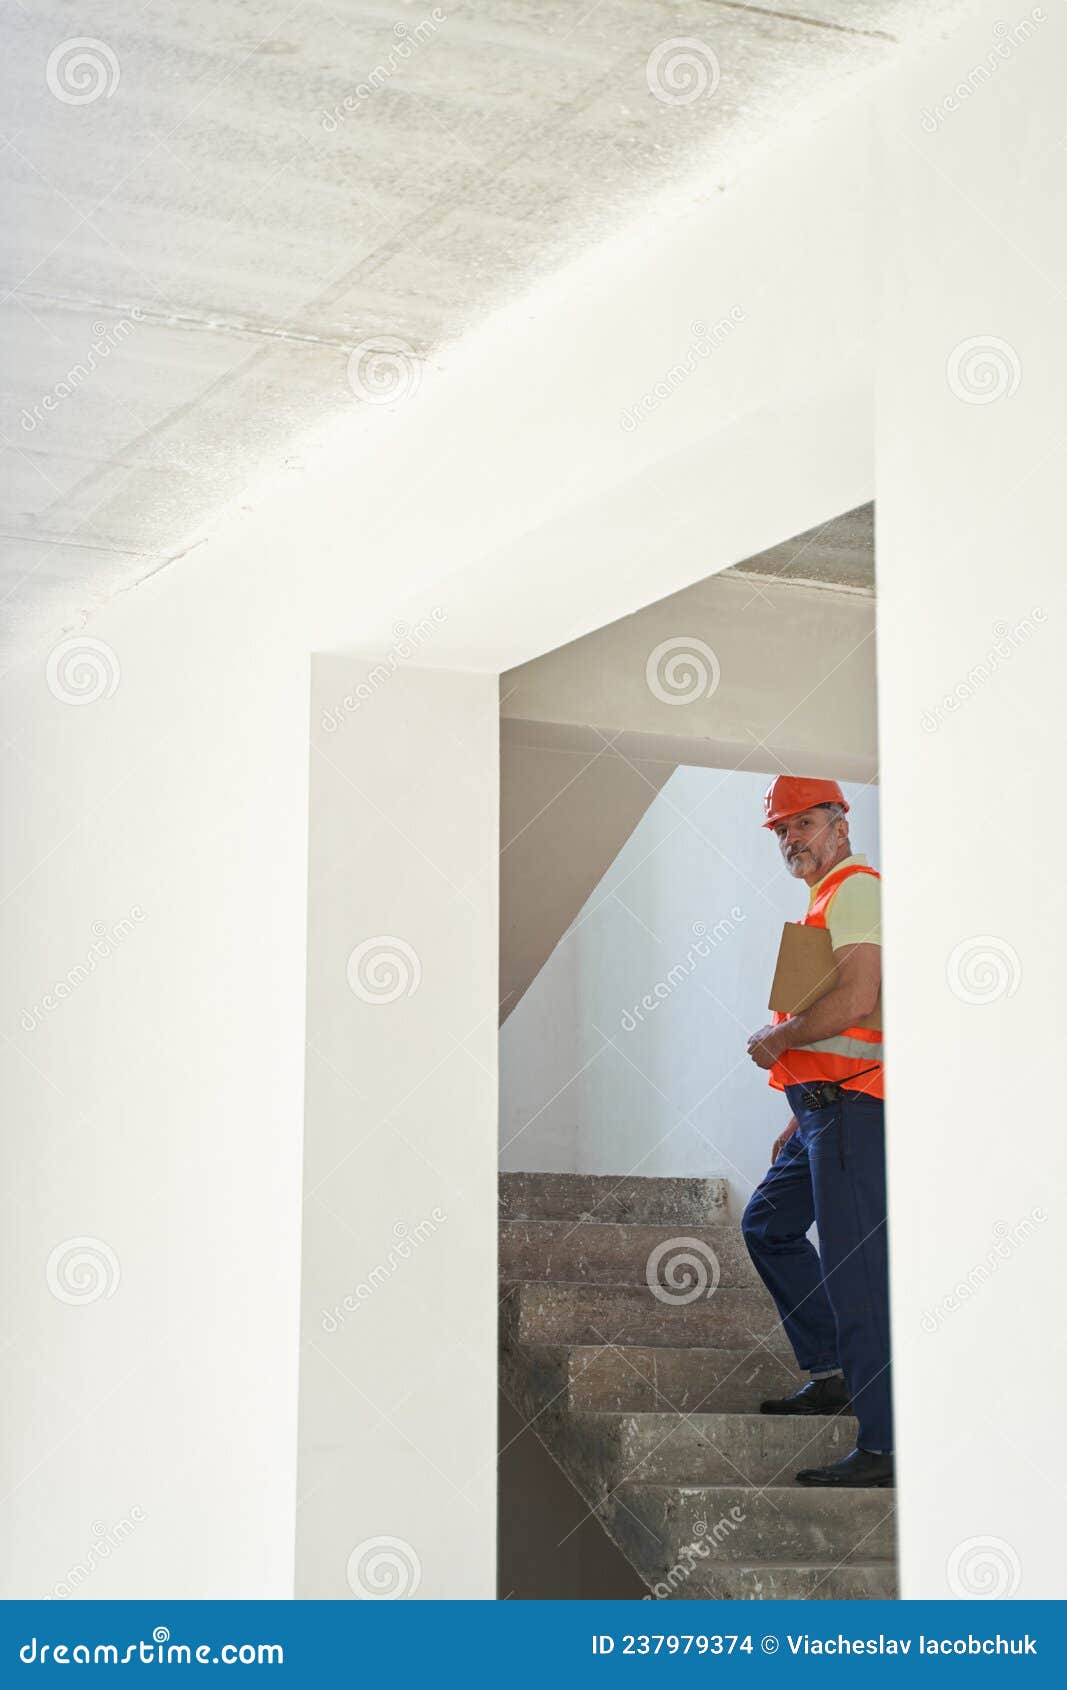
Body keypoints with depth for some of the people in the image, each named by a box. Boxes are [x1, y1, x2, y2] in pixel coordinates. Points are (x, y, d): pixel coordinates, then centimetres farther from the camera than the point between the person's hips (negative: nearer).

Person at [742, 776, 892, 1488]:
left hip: (852, 1107, -11)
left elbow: (855, 1002, -24)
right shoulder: (830, 899, 23)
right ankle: (832, 1371, 21)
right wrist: (802, 1116, 25)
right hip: (828, 1109, 11)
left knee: (856, 1270, -12)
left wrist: (773, 1042, -10)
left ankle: (884, 1445, -11)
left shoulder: (856, 891, -10)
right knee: (768, 1223, 20)